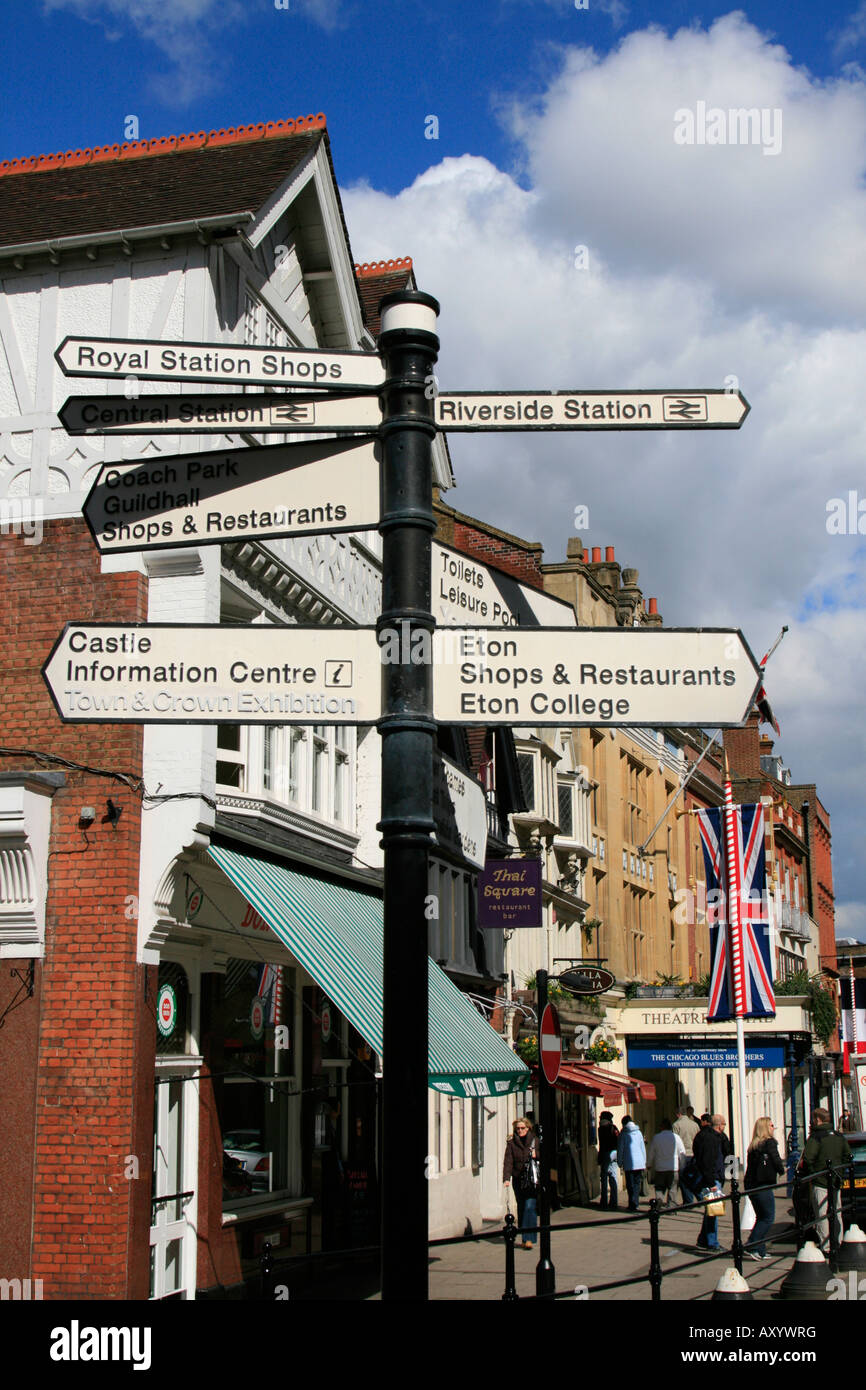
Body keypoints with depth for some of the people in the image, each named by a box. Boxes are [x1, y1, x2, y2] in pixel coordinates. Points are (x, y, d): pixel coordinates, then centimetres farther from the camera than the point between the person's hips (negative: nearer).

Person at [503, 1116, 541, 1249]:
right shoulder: (511, 1143, 6)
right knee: (521, 1209, 6)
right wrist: (506, 1178, -15)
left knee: (530, 1207, -13)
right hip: (518, 1180, 2)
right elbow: (508, 1162, -2)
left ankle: (529, 1238, -15)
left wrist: (536, 1154, -7)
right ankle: (524, 1237, 15)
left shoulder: (535, 1141, 7)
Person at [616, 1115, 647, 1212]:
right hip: (639, 1163, 3)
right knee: (637, 1184, 12)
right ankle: (636, 1204, 11)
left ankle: (633, 1205, -7)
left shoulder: (623, 1134, -2)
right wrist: (644, 1162, 18)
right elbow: (643, 1148, 11)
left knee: (630, 1185, -1)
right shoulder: (639, 1132, 8)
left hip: (629, 1164, -3)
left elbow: (620, 1150, -1)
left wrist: (620, 1163, 8)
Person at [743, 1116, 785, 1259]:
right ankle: (752, 1247, -9)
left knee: (761, 1217, 15)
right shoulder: (770, 1143, -7)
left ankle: (759, 1251, 13)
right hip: (763, 1186, -7)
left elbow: (751, 1165, 11)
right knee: (769, 1218, 0)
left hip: (750, 1185, 7)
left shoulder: (753, 1145, 12)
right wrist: (782, 1170, 11)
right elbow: (776, 1161, -11)